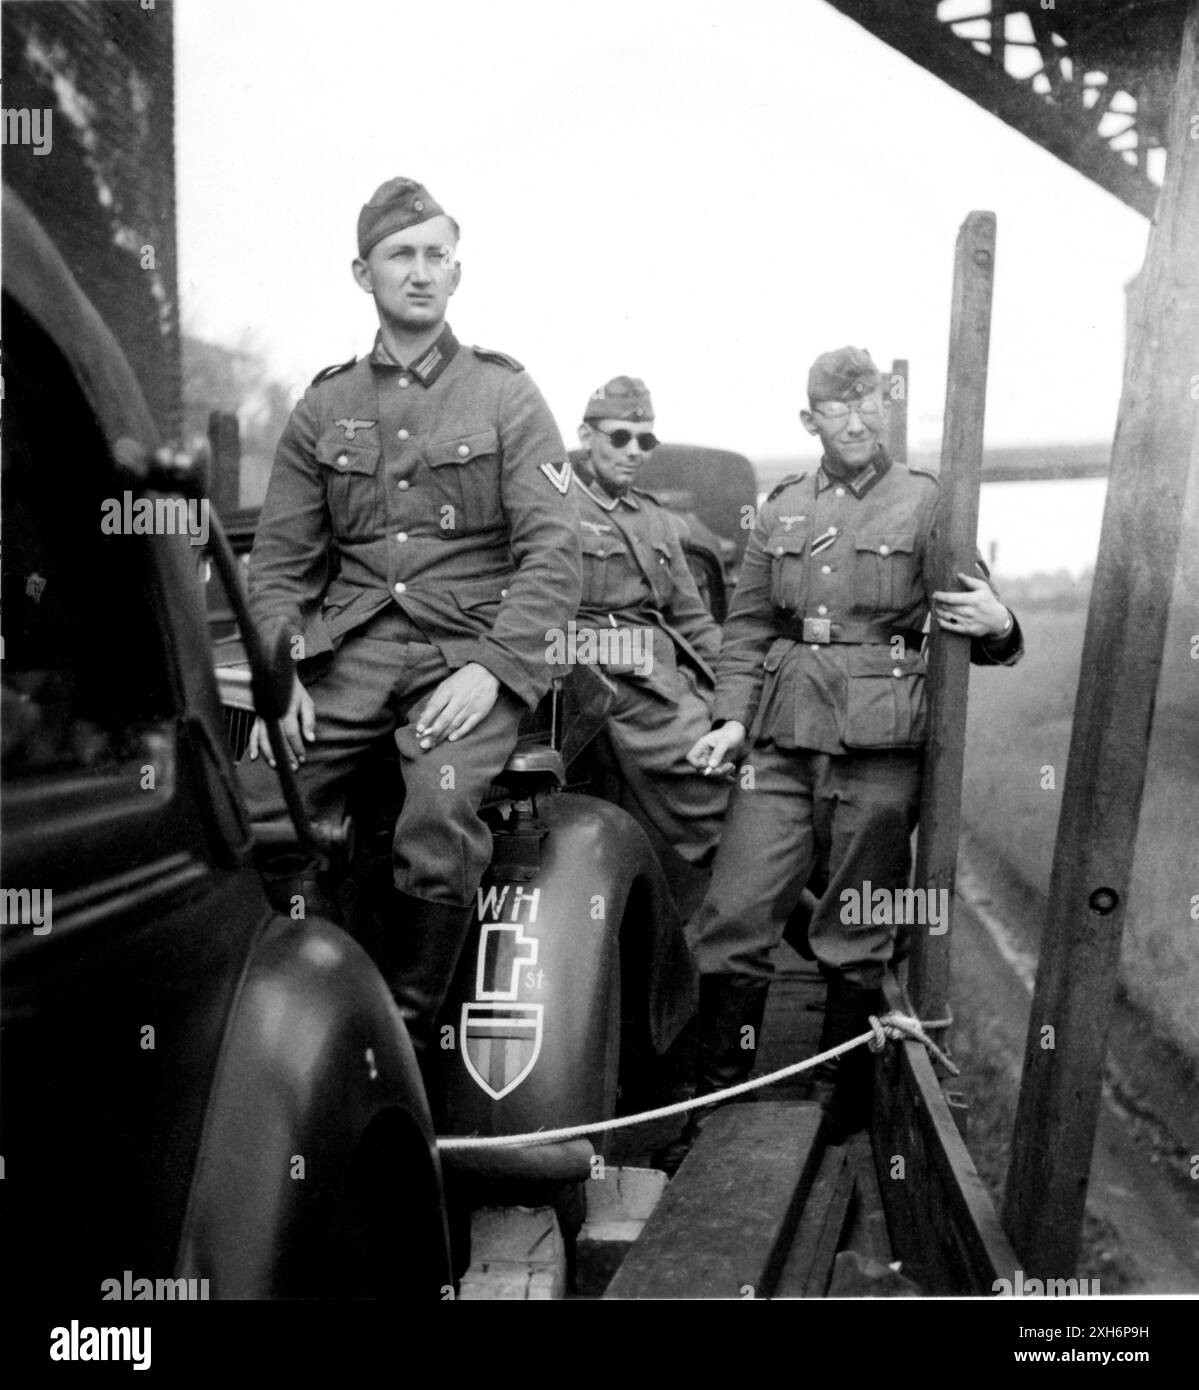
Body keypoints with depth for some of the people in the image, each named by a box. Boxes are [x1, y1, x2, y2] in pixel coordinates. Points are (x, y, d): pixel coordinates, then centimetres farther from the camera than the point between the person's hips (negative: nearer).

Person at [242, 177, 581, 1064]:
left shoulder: (507, 397, 8)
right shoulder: (324, 409, 17)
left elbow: (554, 549, -1)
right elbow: (279, 560, 13)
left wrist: (491, 665, -15)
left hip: (470, 649, -3)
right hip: (349, 650, 3)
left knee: (440, 821, -29)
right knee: (257, 810, -19)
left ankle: (406, 1034, -9)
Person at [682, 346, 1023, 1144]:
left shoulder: (927, 503, 4)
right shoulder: (782, 510, 14)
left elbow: (974, 627, 5)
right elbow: (749, 625, 16)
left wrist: (998, 628, -18)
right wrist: (733, 718, 4)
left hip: (881, 745, -3)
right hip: (783, 739, 3)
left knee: (858, 940, 6)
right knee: (734, 918, -1)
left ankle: (848, 1102, 22)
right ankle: (714, 1094, 13)